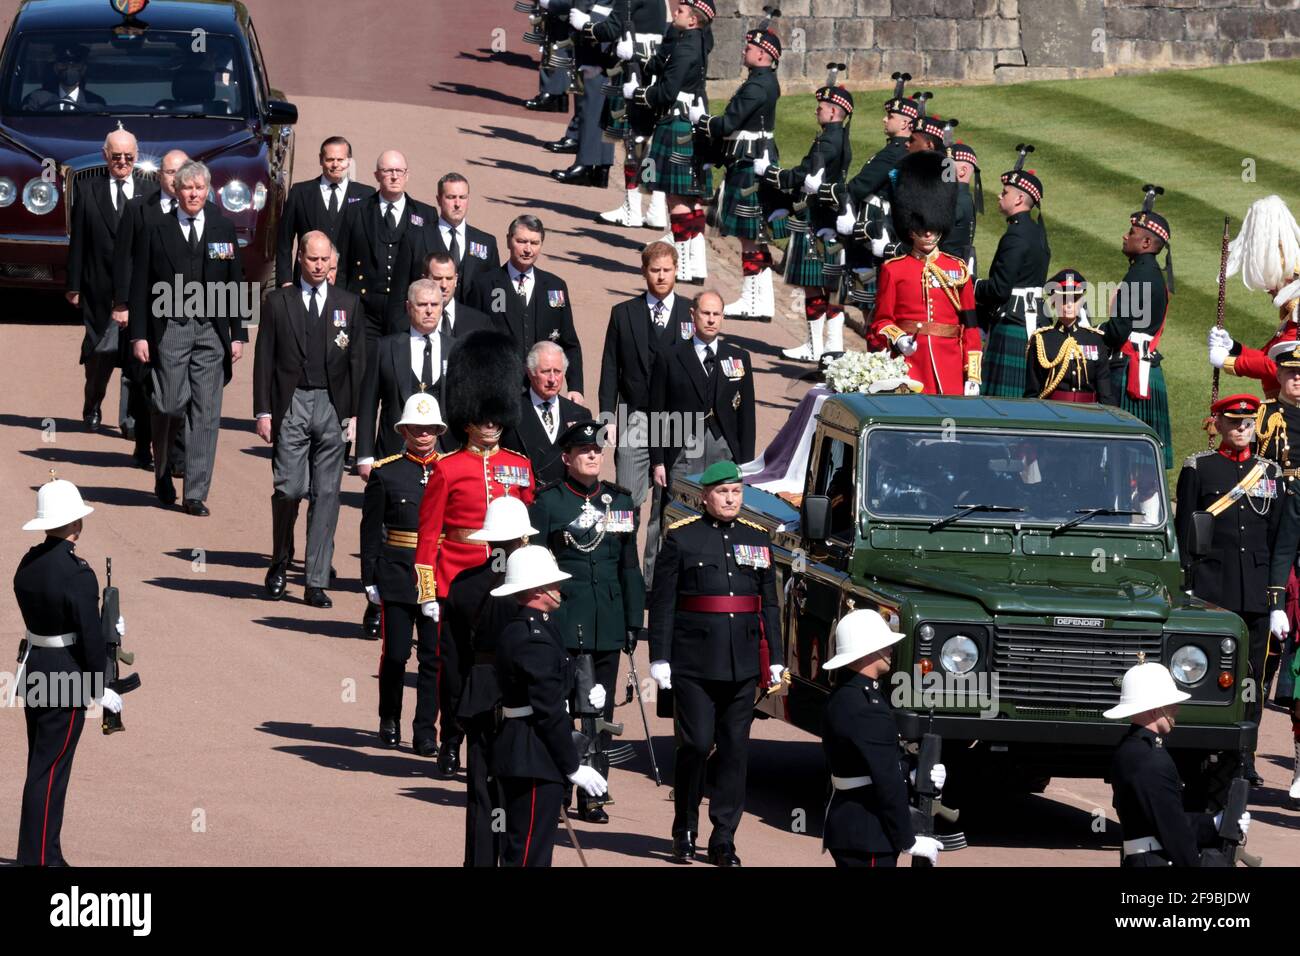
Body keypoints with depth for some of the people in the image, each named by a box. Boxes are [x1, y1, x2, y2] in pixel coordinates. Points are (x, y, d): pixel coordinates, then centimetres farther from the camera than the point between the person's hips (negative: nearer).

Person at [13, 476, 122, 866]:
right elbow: (90, 638, -19)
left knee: (43, 764, 16)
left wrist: (107, 628, 20)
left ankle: (45, 853, 24)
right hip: (66, 679, -8)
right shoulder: (77, 575, -22)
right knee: (50, 771, -3)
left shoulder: (28, 564, 4)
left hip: (33, 670, 8)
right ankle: (38, 860, 1)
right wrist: (100, 689, -8)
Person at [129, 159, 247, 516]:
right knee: (171, 404, -8)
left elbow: (235, 283, 10)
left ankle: (196, 495, 0)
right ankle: (162, 475, 20)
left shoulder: (224, 229, 9)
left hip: (212, 332, 2)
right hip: (170, 330, -2)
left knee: (206, 413, -2)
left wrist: (238, 335, 5)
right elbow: (140, 285, 3)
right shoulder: (156, 230, 3)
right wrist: (139, 335, -4)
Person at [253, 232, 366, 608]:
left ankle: (316, 583, 3)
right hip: (291, 404, -1)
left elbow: (357, 361, 10)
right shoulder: (279, 302, 6)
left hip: (332, 407, 2)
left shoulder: (348, 305, 10)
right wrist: (263, 411, -2)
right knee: (289, 488, -9)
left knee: (326, 495, 0)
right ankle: (279, 564, 15)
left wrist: (355, 412, 3)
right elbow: (264, 359, 5)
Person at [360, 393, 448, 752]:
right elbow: (370, 530, 2)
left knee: (434, 655, -1)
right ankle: (390, 720, 23)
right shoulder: (385, 473, 1)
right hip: (397, 573, -1)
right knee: (395, 653, 3)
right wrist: (370, 579, -3)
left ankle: (425, 731, 5)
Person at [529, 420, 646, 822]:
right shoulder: (548, 501, -2)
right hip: (562, 620, -4)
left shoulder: (620, 501, 11)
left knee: (601, 711, 6)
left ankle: (593, 795, 11)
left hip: (607, 624, 4)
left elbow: (629, 566, 15)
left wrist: (634, 621, 10)